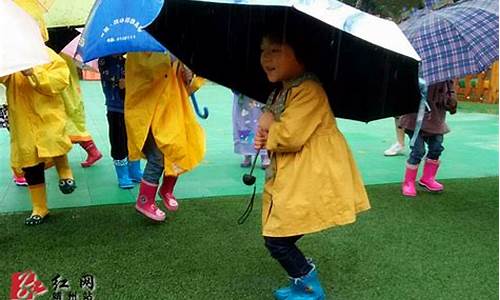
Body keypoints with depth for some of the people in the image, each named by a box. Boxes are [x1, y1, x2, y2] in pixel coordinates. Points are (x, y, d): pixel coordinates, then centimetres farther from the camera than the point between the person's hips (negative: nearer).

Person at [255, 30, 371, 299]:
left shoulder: (309, 90, -18)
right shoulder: (279, 92, 14)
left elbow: (290, 135, -25)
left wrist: (267, 128, -6)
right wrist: (264, 140, -1)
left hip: (310, 181, -10)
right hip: (290, 180, 10)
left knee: (277, 239, -6)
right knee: (278, 237, 14)